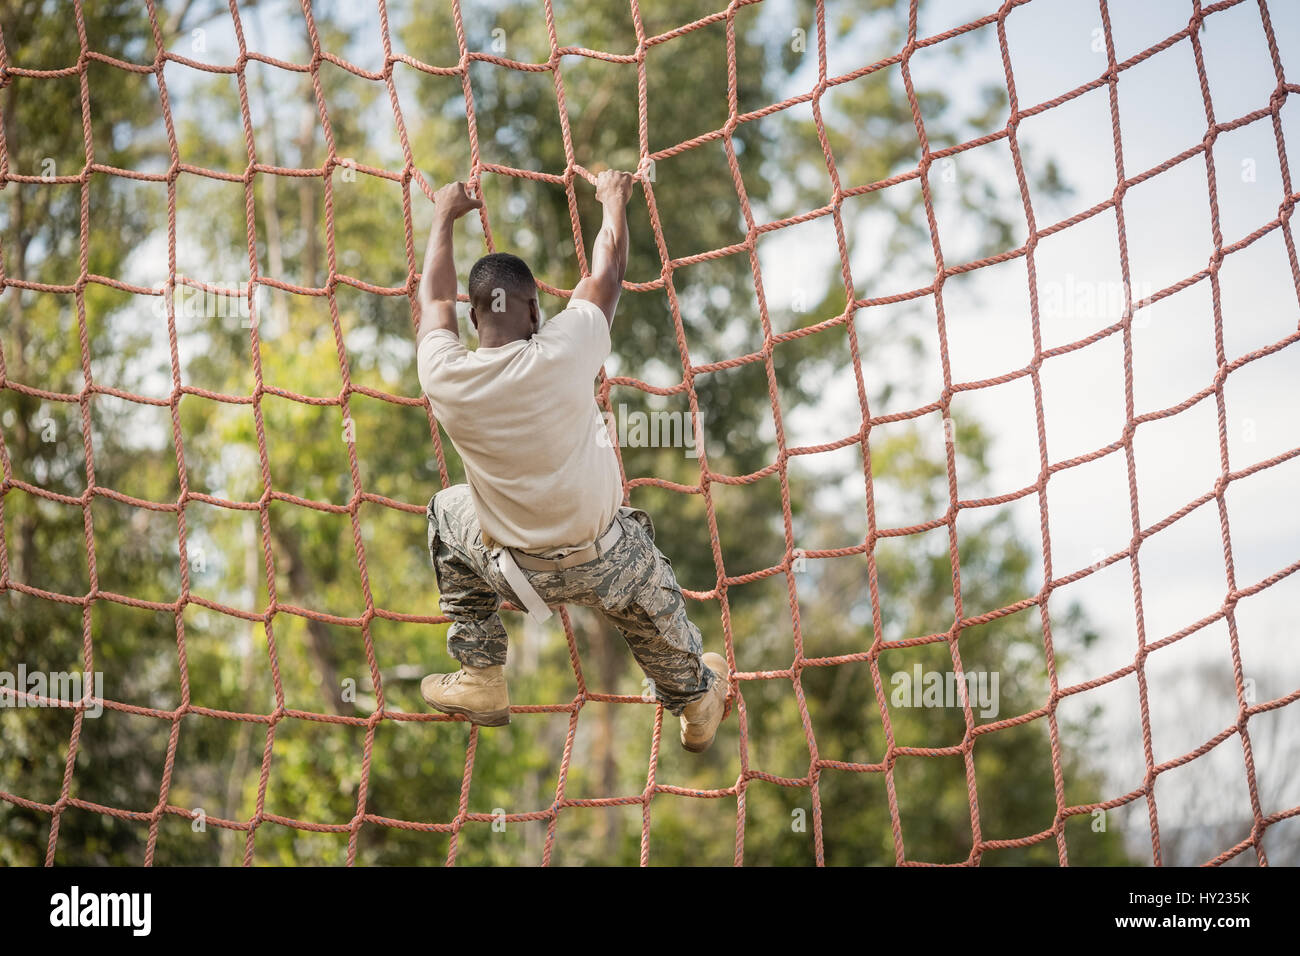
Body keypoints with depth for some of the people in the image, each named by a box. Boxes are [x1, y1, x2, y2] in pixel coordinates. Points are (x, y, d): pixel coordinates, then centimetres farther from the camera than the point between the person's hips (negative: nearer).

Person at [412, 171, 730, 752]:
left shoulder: (443, 377, -19)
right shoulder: (564, 353, -24)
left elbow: (433, 299, 4)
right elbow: (608, 272, -4)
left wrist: (444, 218, 21)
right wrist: (614, 201, 16)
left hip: (516, 569, 1)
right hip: (604, 558, -1)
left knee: (448, 515, 30)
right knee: (653, 612, 30)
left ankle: (481, 682, 32)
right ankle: (695, 699, 57)